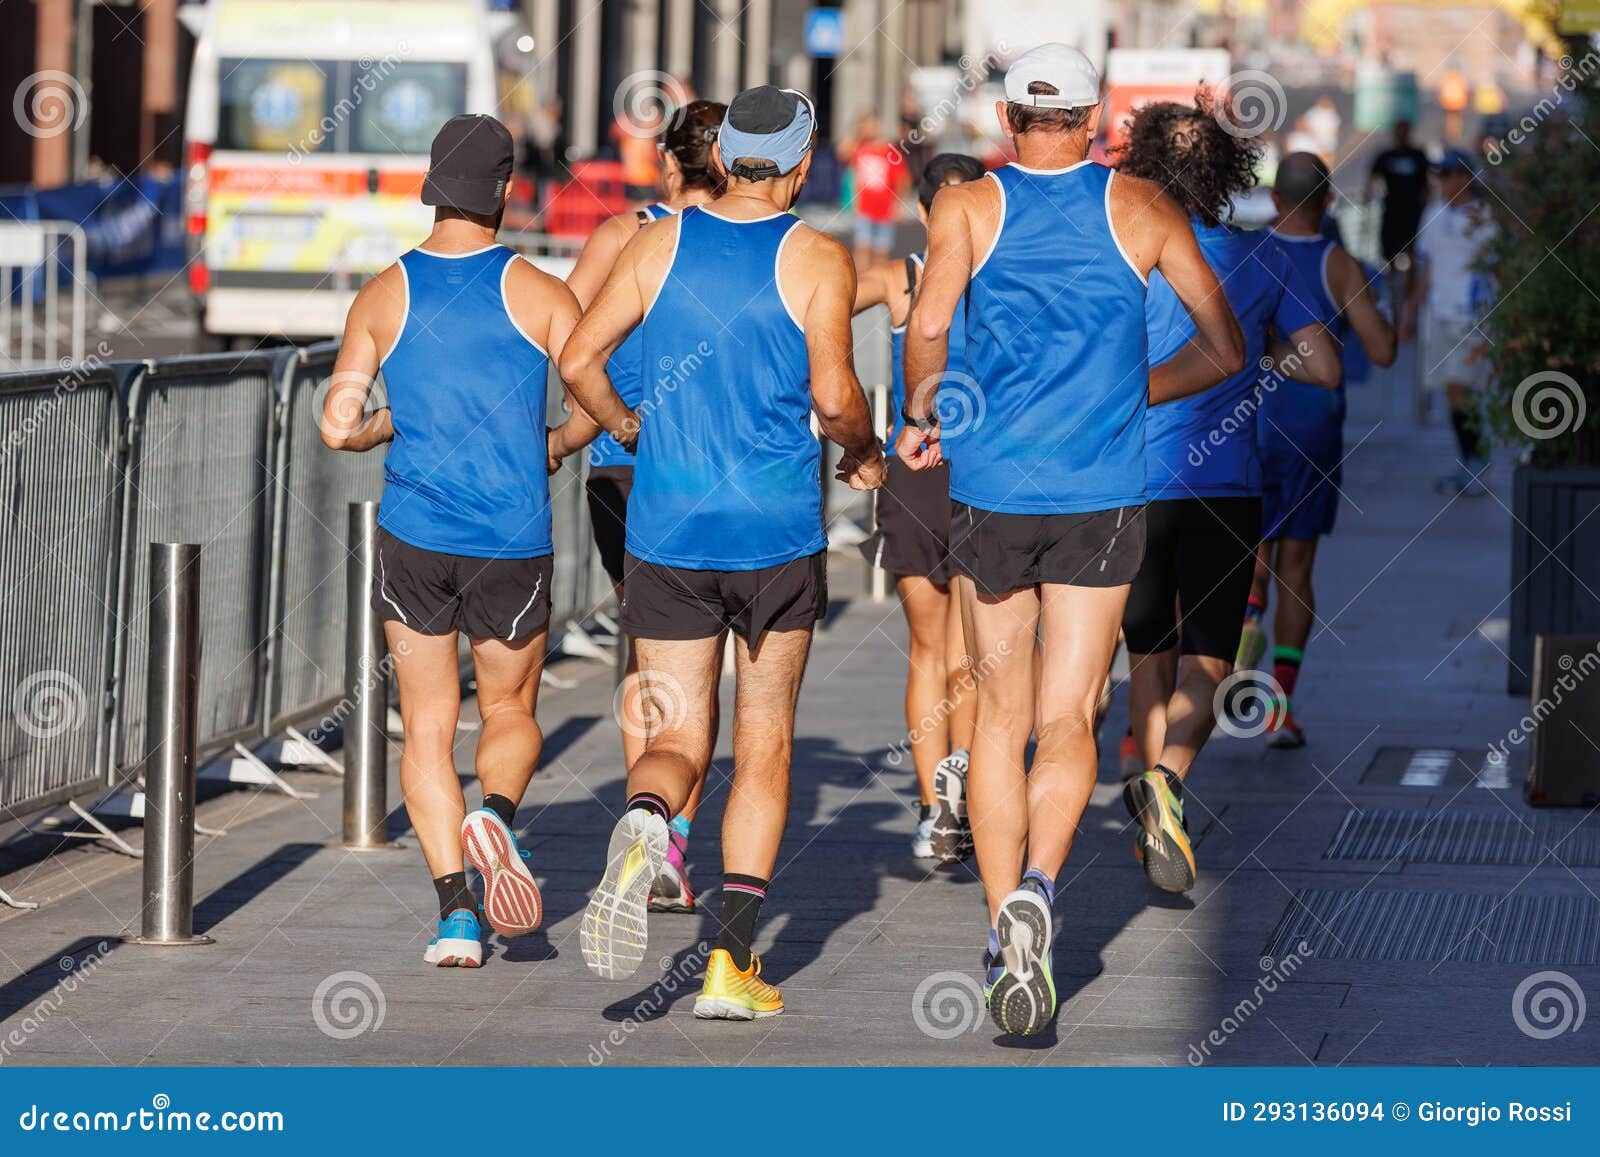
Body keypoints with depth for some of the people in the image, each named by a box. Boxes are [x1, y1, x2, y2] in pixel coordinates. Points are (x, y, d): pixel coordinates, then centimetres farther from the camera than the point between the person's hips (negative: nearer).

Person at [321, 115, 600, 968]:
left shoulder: (383, 298, 1)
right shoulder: (538, 293, -3)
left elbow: (337, 427, -2)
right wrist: (556, 444, 10)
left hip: (413, 537, 1)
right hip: (513, 543, -1)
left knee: (427, 728, 9)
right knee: (511, 713, 17)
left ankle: (455, 910, -3)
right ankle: (496, 814, -15)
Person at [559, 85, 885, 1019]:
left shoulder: (658, 245, 3)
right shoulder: (819, 259, -5)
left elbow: (578, 360, -2)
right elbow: (834, 395, -15)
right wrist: (865, 452, 6)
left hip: (666, 532, 2)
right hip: (778, 531, -2)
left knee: (680, 740, 9)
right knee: (765, 741, 12)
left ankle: (645, 821, -29)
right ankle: (733, 962, 5)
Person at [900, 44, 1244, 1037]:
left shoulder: (968, 207, 3)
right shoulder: (1142, 208, 6)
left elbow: (929, 329, -13)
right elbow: (1226, 348, 5)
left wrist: (923, 418, 4)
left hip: (993, 491, 0)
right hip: (1104, 497, 0)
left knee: (1001, 717, 13)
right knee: (1068, 720, 2)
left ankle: (1004, 939, 11)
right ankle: (1038, 886, -24)